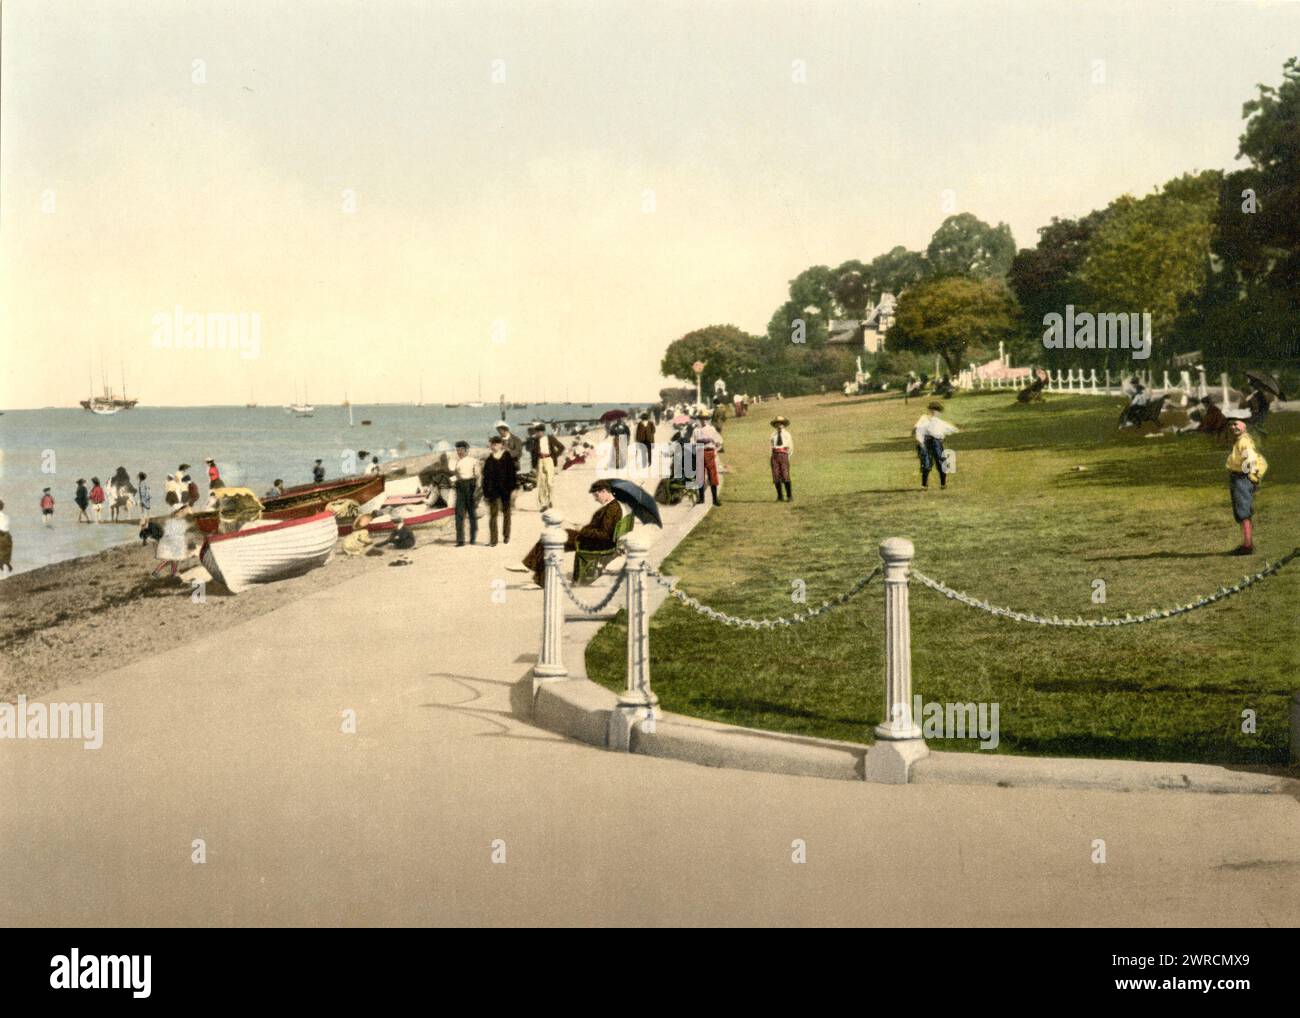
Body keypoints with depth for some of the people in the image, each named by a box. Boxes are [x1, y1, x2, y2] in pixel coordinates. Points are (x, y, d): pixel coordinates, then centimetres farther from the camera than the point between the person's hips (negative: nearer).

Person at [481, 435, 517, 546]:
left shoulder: (507, 457, -1)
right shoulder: (489, 459, 2)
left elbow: (513, 472, -1)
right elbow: (485, 475, 3)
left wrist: (513, 488, -6)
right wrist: (485, 491, 0)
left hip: (505, 488, 0)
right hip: (493, 490, 0)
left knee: (506, 512, 11)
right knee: (493, 514, -2)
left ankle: (506, 536, 26)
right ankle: (493, 540, -2)